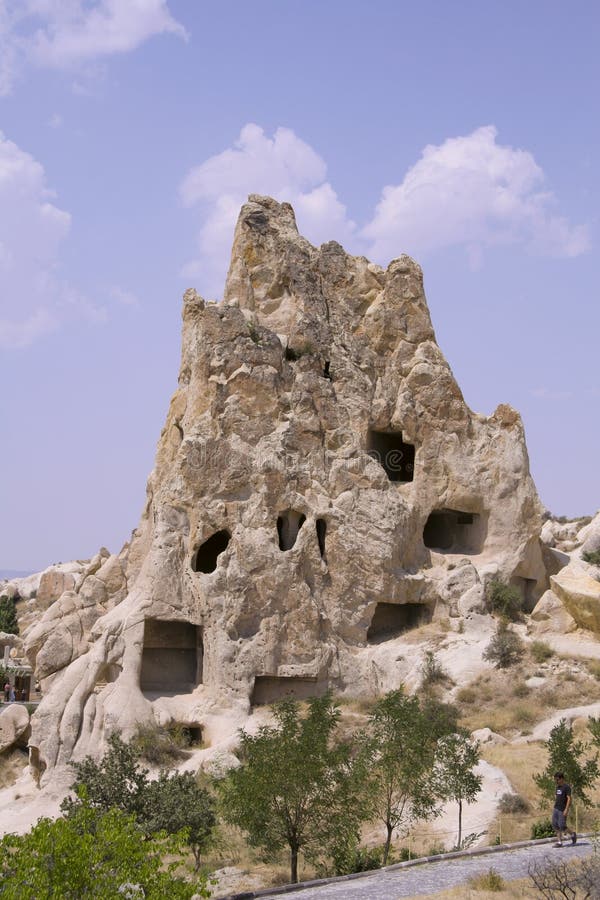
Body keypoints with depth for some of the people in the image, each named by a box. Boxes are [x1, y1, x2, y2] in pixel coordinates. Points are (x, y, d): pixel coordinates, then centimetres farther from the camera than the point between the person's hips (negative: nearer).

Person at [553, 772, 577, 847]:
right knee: (555, 825, 2)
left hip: (562, 810, -8)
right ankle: (559, 842, 7)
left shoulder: (567, 787, -11)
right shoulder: (558, 787, 13)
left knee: (562, 826, -7)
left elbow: (569, 799, -16)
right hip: (556, 809, 8)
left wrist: (566, 809, -21)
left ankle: (573, 834, 19)